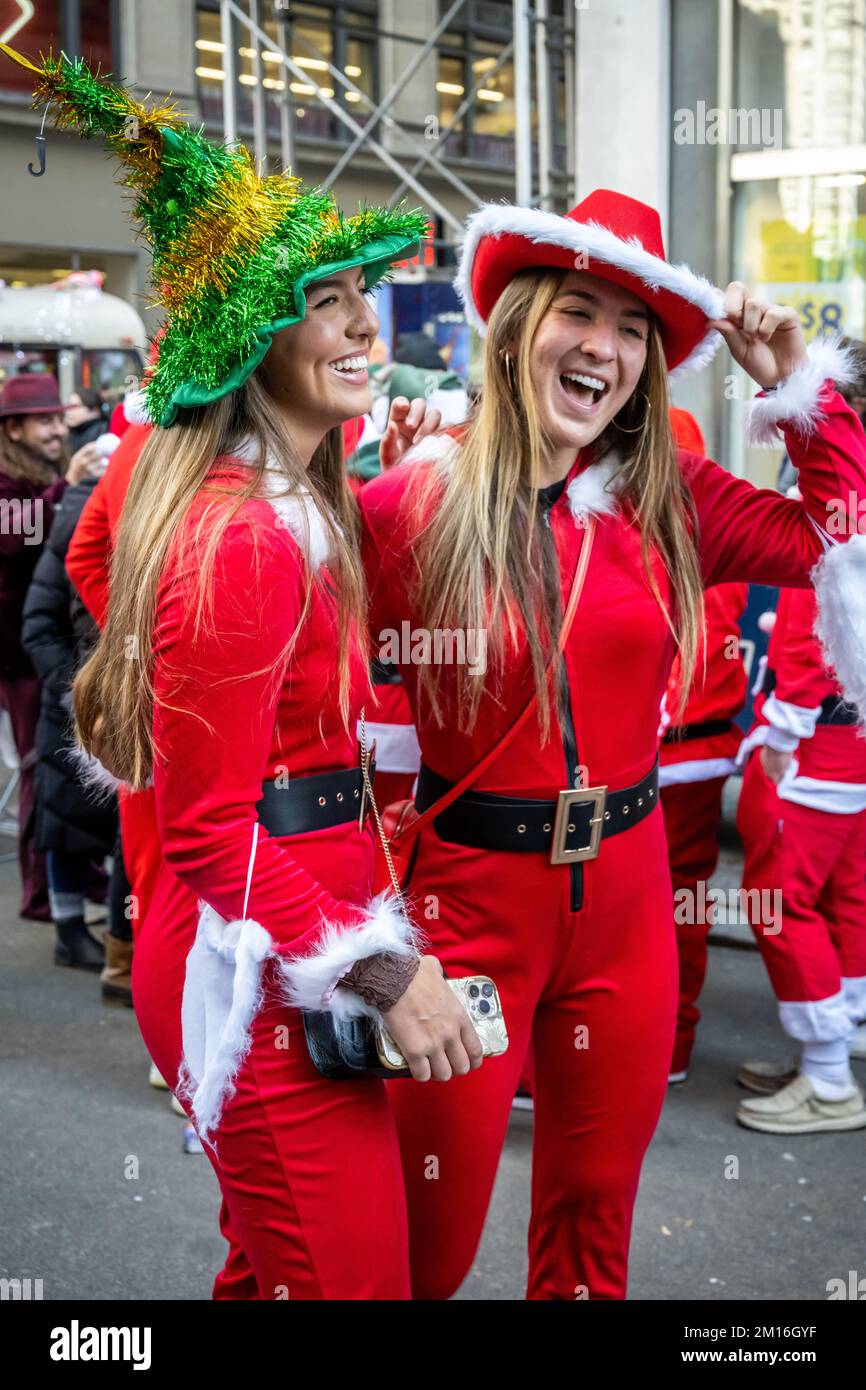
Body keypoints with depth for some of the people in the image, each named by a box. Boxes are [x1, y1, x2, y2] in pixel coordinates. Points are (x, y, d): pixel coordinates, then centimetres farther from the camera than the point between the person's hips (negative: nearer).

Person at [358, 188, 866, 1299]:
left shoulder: (666, 498, 1)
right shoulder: (411, 503, -10)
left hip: (626, 890, 4)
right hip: (470, 891, -3)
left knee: (596, 1203, 20)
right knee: (431, 1233, 8)